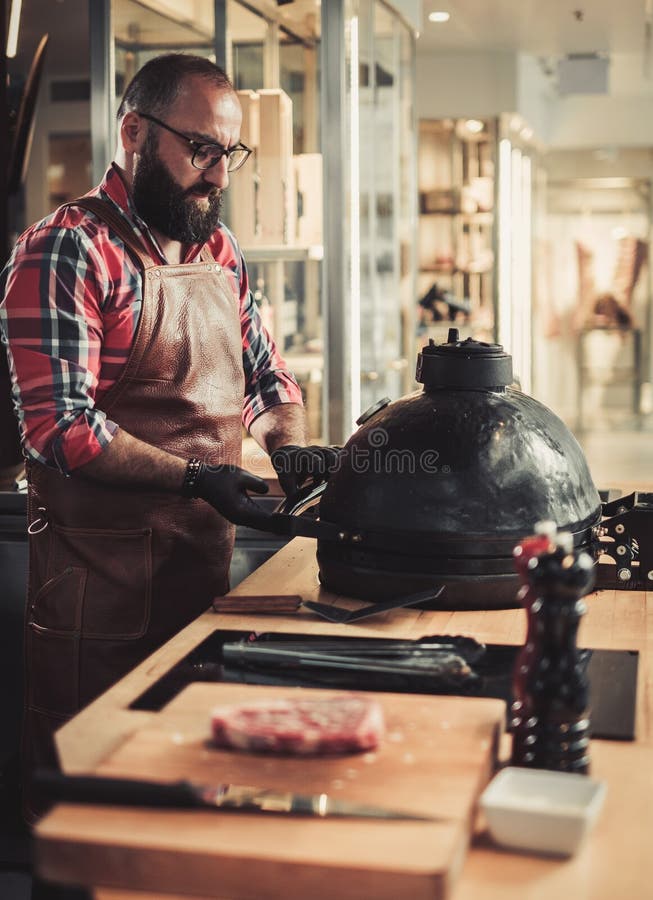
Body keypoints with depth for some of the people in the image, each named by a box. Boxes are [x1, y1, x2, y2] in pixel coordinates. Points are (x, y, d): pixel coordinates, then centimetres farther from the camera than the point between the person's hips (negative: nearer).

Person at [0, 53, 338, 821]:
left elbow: (265, 375, 19)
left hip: (206, 559, 7)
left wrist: (292, 447, -1)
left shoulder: (218, 250, 12)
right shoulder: (66, 251, -12)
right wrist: (192, 477, -26)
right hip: (100, 577, -7)